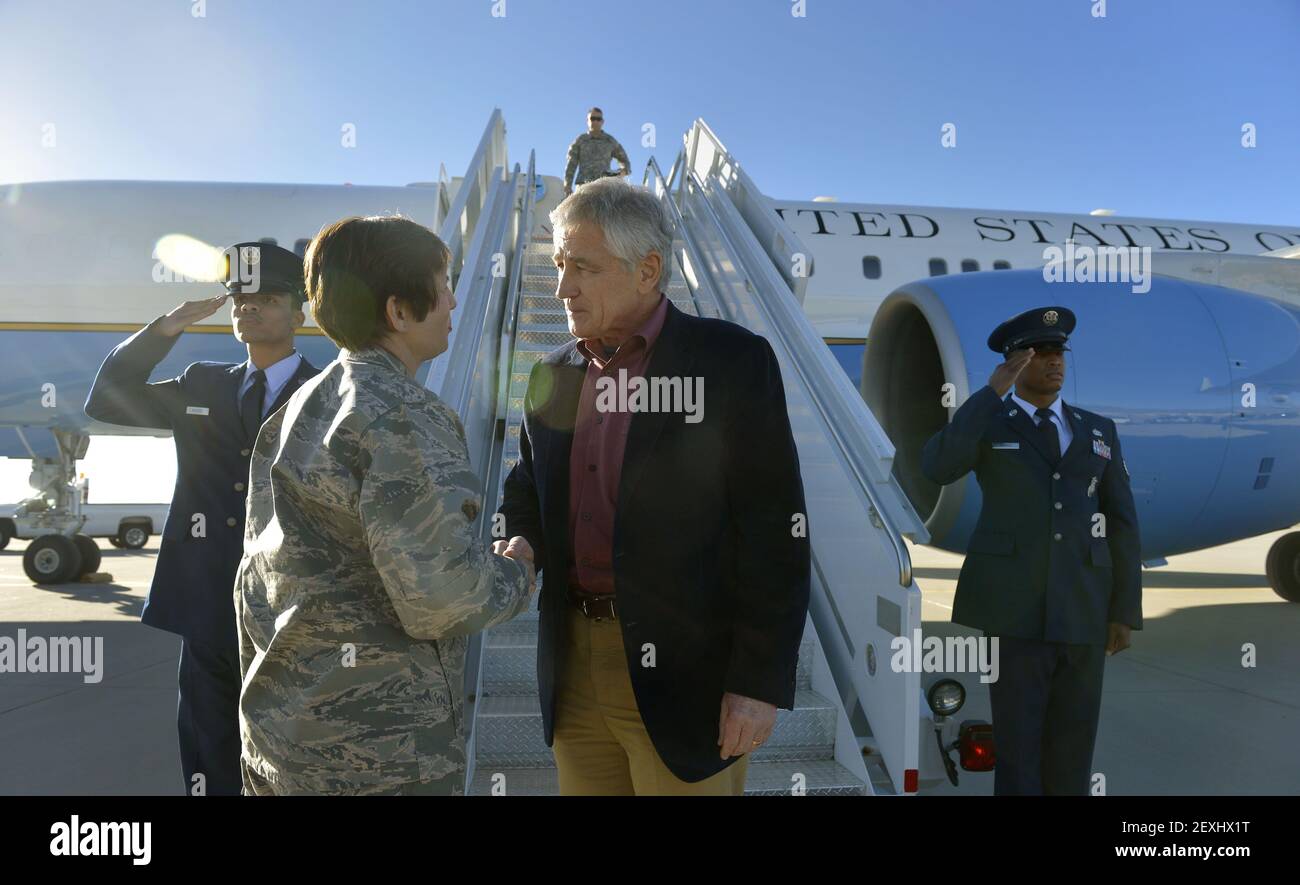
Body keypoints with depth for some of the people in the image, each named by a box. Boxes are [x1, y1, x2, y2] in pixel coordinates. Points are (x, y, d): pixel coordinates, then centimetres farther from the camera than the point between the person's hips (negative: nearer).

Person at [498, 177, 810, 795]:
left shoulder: (732, 361, -9)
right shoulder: (552, 376, 8)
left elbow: (776, 531, -11)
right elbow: (527, 496, 16)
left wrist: (762, 682, -14)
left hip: (683, 674, -5)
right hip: (574, 665, 5)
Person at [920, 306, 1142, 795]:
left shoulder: (1098, 430, 13)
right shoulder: (980, 424, 3)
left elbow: (1121, 523, 11)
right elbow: (937, 468, -20)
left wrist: (1125, 611, 5)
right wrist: (993, 391, -18)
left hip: (1083, 607, 4)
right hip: (1014, 603, -3)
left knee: (1073, 742, 9)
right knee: (1017, 739, -1)